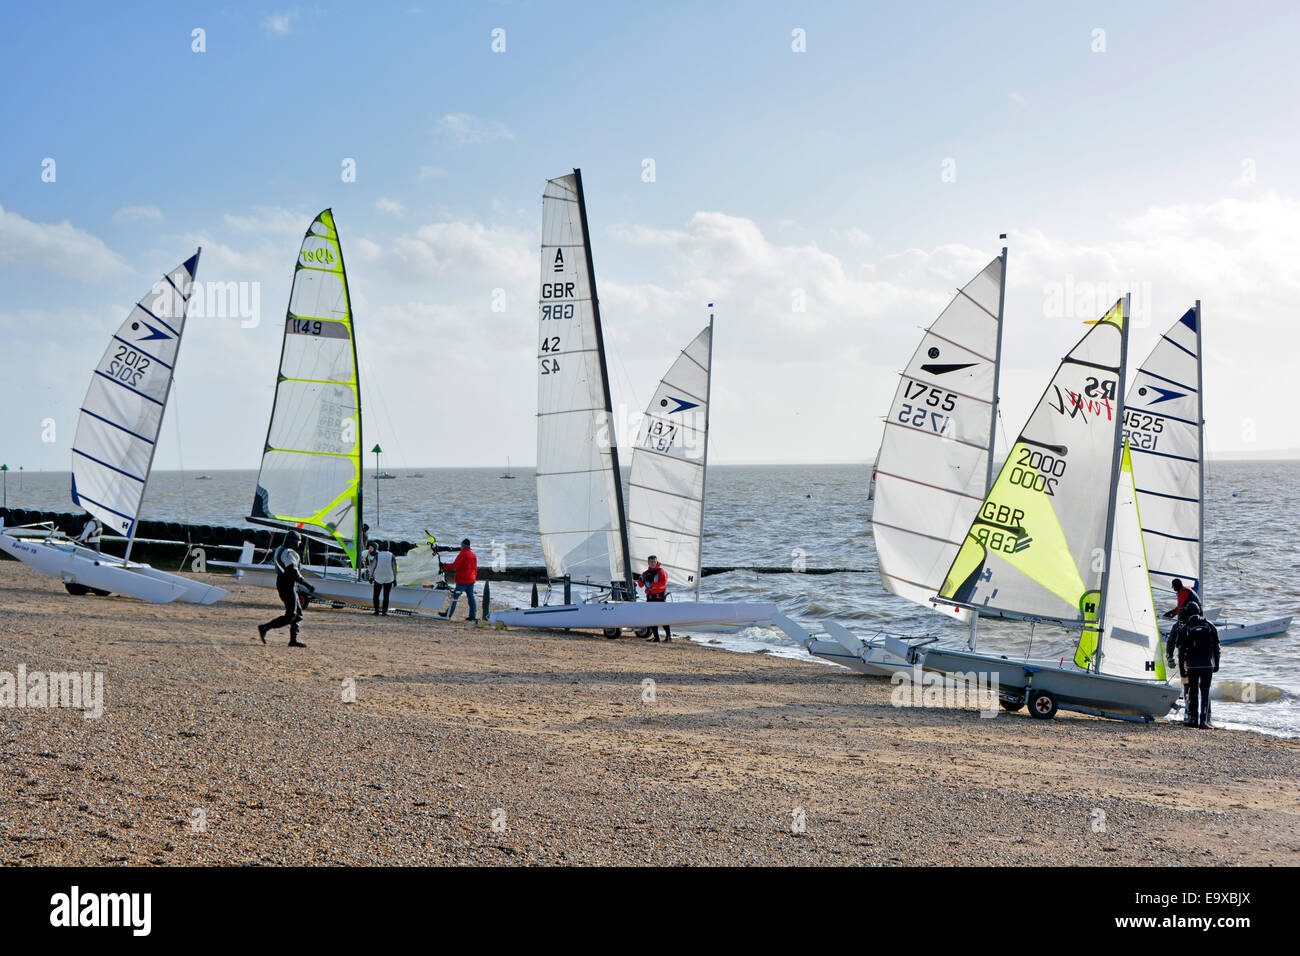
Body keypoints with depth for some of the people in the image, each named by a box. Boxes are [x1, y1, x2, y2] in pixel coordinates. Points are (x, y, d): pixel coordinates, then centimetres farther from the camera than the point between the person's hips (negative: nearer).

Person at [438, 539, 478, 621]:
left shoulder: (463, 554, -12)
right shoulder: (473, 555, 14)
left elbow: (455, 565, -18)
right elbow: (475, 568, 19)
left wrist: (444, 566, -12)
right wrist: (474, 578, 26)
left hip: (462, 580, -8)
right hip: (471, 580, 8)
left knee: (455, 596, -3)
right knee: (471, 596, 8)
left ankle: (448, 614, 0)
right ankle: (473, 615, 5)